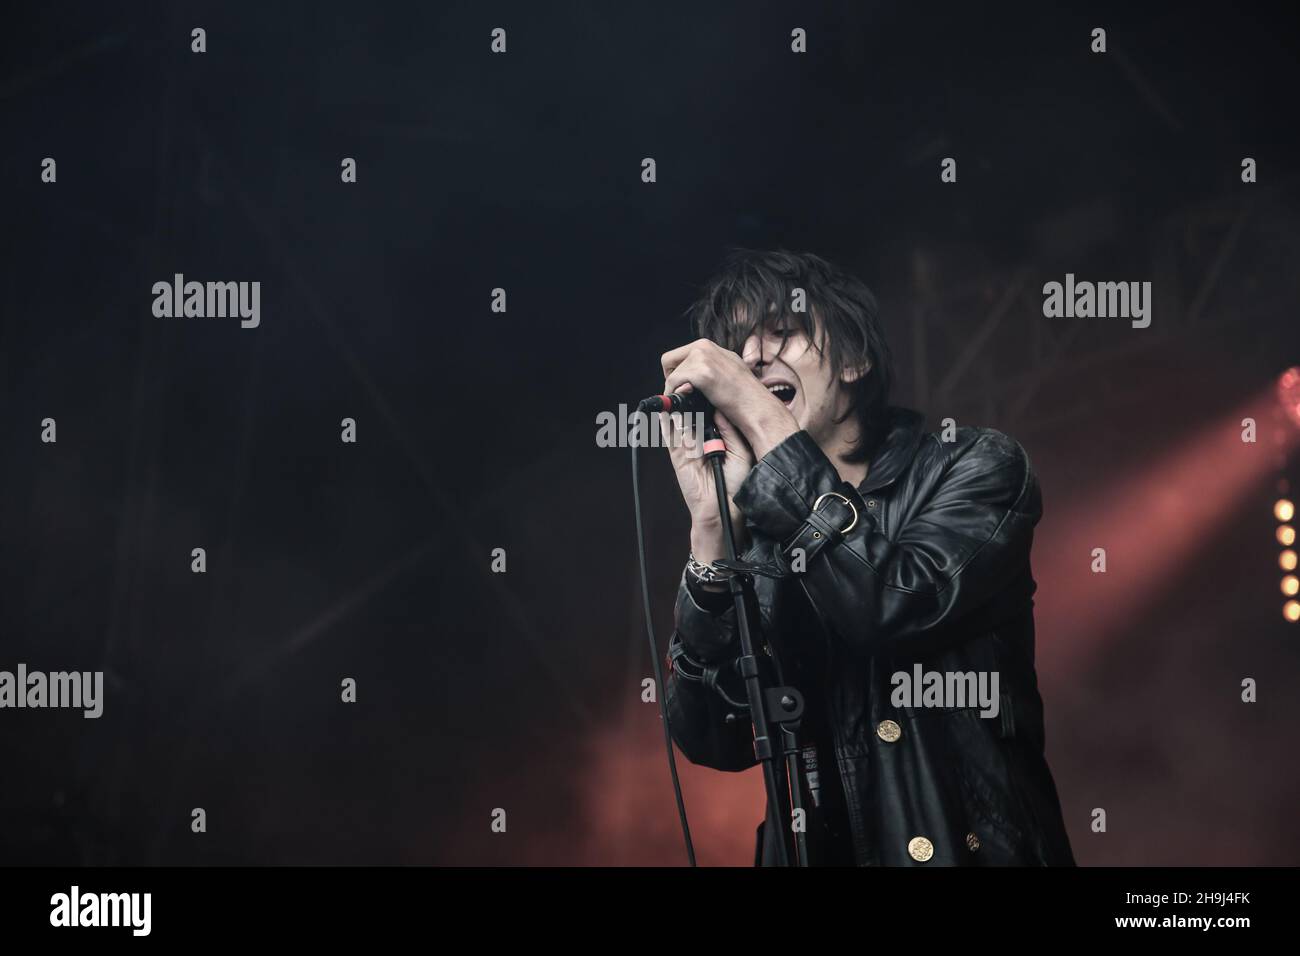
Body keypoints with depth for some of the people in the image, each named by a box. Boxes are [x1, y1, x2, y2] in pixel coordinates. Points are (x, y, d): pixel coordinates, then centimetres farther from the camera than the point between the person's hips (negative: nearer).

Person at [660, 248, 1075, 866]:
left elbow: (896, 608, -20)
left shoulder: (973, 465, -2)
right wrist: (711, 530, -11)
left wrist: (761, 417, -17)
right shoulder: (757, 532, 6)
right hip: (814, 847, 2)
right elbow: (714, 741, -3)